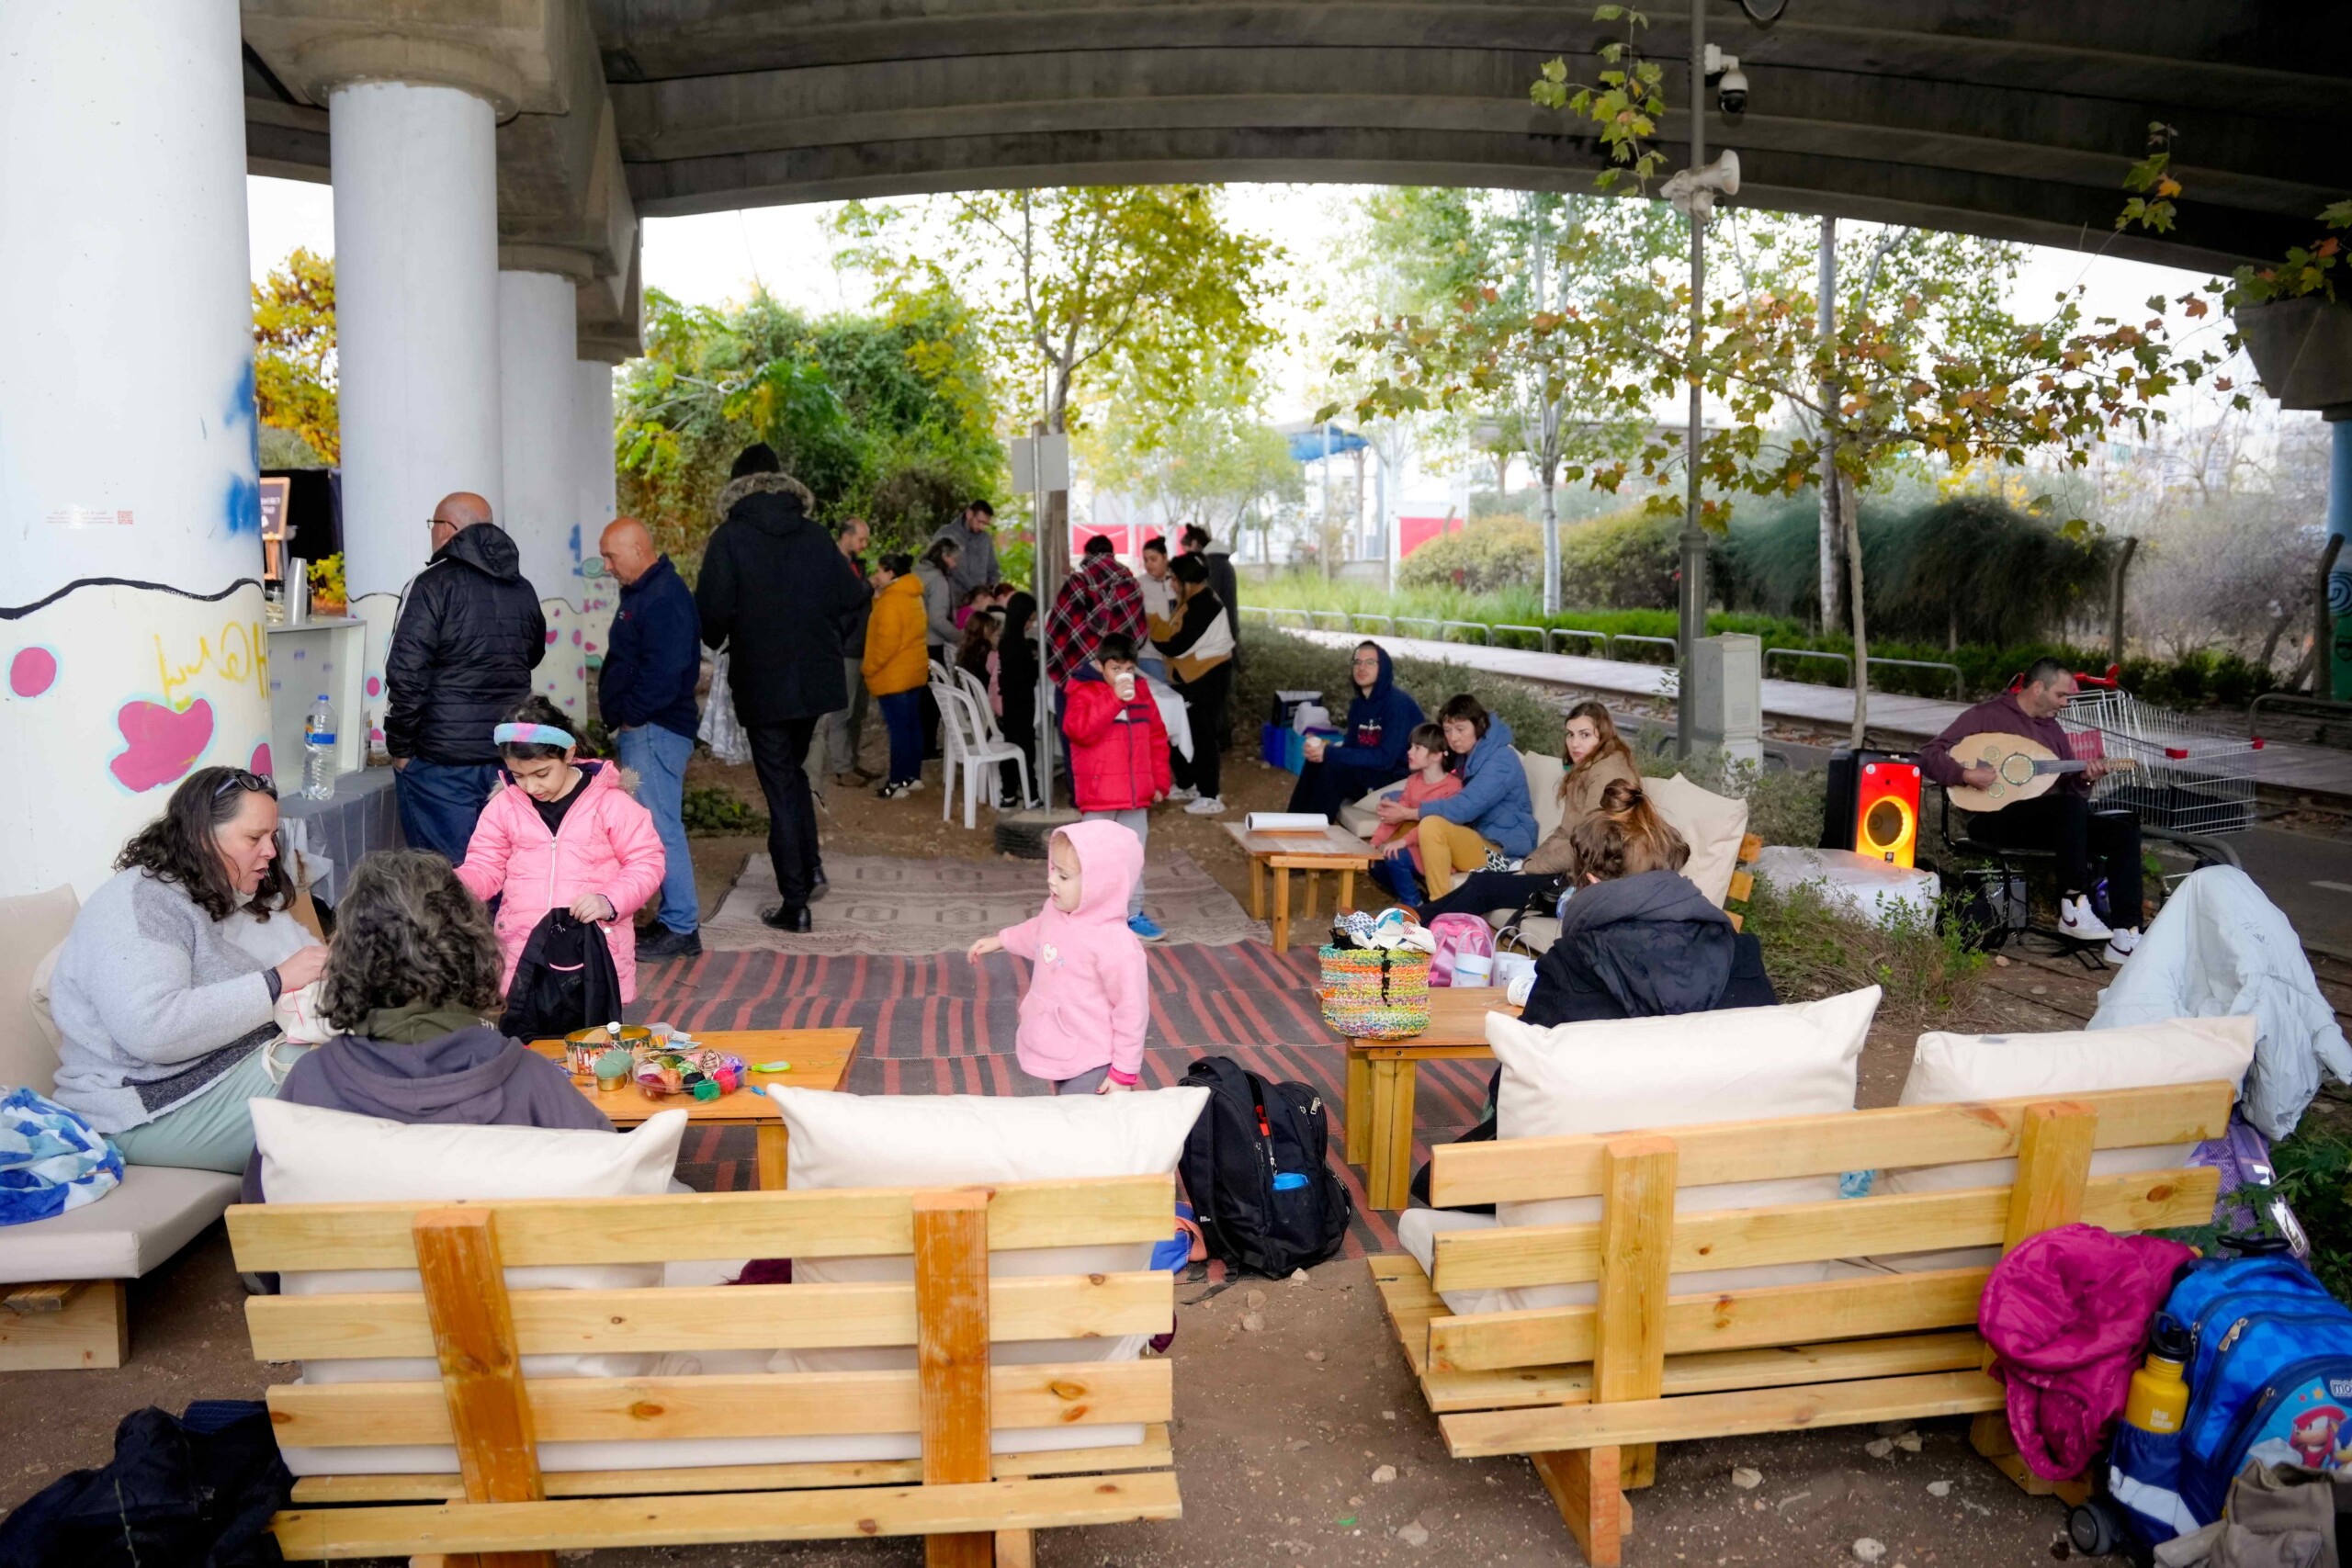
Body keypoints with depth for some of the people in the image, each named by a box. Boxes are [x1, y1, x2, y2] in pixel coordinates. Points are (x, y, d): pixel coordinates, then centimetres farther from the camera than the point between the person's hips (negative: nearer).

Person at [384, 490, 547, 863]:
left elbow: (406, 674, -15)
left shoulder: (433, 585, -11)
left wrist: (400, 746, -6)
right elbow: (534, 654, 25)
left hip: (441, 762, -6)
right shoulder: (523, 590, 9)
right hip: (511, 757, 6)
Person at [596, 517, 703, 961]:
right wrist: (623, 722, 14)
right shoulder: (643, 592, 17)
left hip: (654, 731, -11)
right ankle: (675, 920, 19)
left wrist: (630, 716, -15)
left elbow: (663, 671, -24)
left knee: (660, 828, -8)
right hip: (642, 730, 11)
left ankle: (682, 928, -3)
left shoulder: (665, 597, -16)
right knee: (658, 827, 13)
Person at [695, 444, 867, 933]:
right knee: (793, 771, 24)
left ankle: (795, 904, 5)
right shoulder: (814, 536, 4)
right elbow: (853, 597, 5)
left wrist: (716, 641, 7)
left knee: (779, 787, 2)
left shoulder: (729, 539, -8)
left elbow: (713, 611, -14)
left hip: (761, 683, -4)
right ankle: (810, 868, 19)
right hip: (815, 678, 4)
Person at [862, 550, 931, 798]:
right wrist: (878, 596, 9)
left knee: (899, 728, -6)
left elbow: (887, 641, -23)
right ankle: (913, 775, 19)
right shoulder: (912, 596, 13)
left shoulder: (891, 600, -17)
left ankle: (897, 782, -3)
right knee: (912, 724, 12)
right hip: (913, 671, 10)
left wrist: (870, 669, -12)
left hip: (893, 675, -10)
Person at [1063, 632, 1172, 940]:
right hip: (1099, 795, -5)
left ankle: (1132, 913, 23)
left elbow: (1157, 738, 14)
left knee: (1134, 857, 12)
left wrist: (1160, 782, 10)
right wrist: (1114, 698, -26)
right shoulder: (1082, 691, -7)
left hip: (1136, 794, 5)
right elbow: (1080, 730, -25)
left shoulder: (1140, 691, 9)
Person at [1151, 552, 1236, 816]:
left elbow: (1177, 645, -23)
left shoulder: (1201, 606, -23)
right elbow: (1182, 636, 13)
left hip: (1208, 678, -11)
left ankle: (1210, 796, -1)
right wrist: (1159, 627, -2)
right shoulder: (1196, 600, 10)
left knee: (1204, 735, -7)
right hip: (1194, 677, 11)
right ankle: (1187, 784, 31)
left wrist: (1154, 629, -10)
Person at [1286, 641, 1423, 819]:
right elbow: (1350, 747, 9)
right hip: (1370, 772, 8)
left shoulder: (1399, 703, -18)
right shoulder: (1358, 704, 7)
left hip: (1403, 778, -8)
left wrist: (1329, 753, -26)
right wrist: (1323, 747, -15)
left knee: (1335, 769, -26)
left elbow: (1385, 758, -25)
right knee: (1316, 762, -9)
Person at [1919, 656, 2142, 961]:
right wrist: (1965, 774, -25)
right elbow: (1929, 754, -9)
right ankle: (2074, 909, -24)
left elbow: (2068, 787, 19)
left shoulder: (2052, 728, 20)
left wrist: (2085, 779, -4)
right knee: (2072, 805, -34)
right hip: (1997, 820, -7)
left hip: (2052, 820, 7)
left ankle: (2125, 938, -20)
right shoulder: (1987, 716, -1)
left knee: (2123, 828, -14)